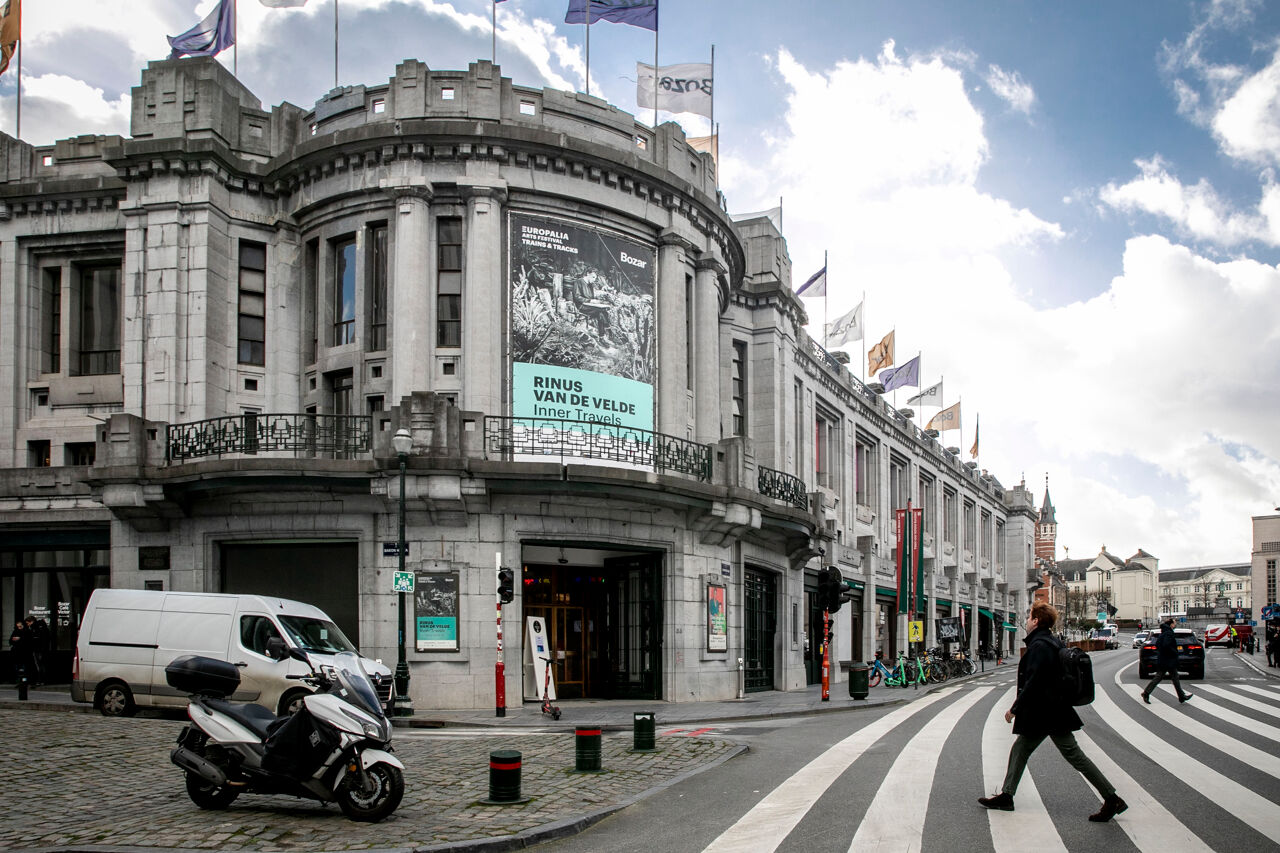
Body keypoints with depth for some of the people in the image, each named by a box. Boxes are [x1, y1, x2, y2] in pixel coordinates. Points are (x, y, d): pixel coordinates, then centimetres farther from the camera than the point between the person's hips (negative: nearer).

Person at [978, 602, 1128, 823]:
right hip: (1045, 714, 10)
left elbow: (1032, 683, -24)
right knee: (1019, 750, 14)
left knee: (1074, 755, -5)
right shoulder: (1051, 642, 11)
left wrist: (1014, 709, -17)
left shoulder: (1039, 646, -20)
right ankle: (1006, 796, 20)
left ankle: (1112, 799, 0)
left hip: (1047, 714, -10)